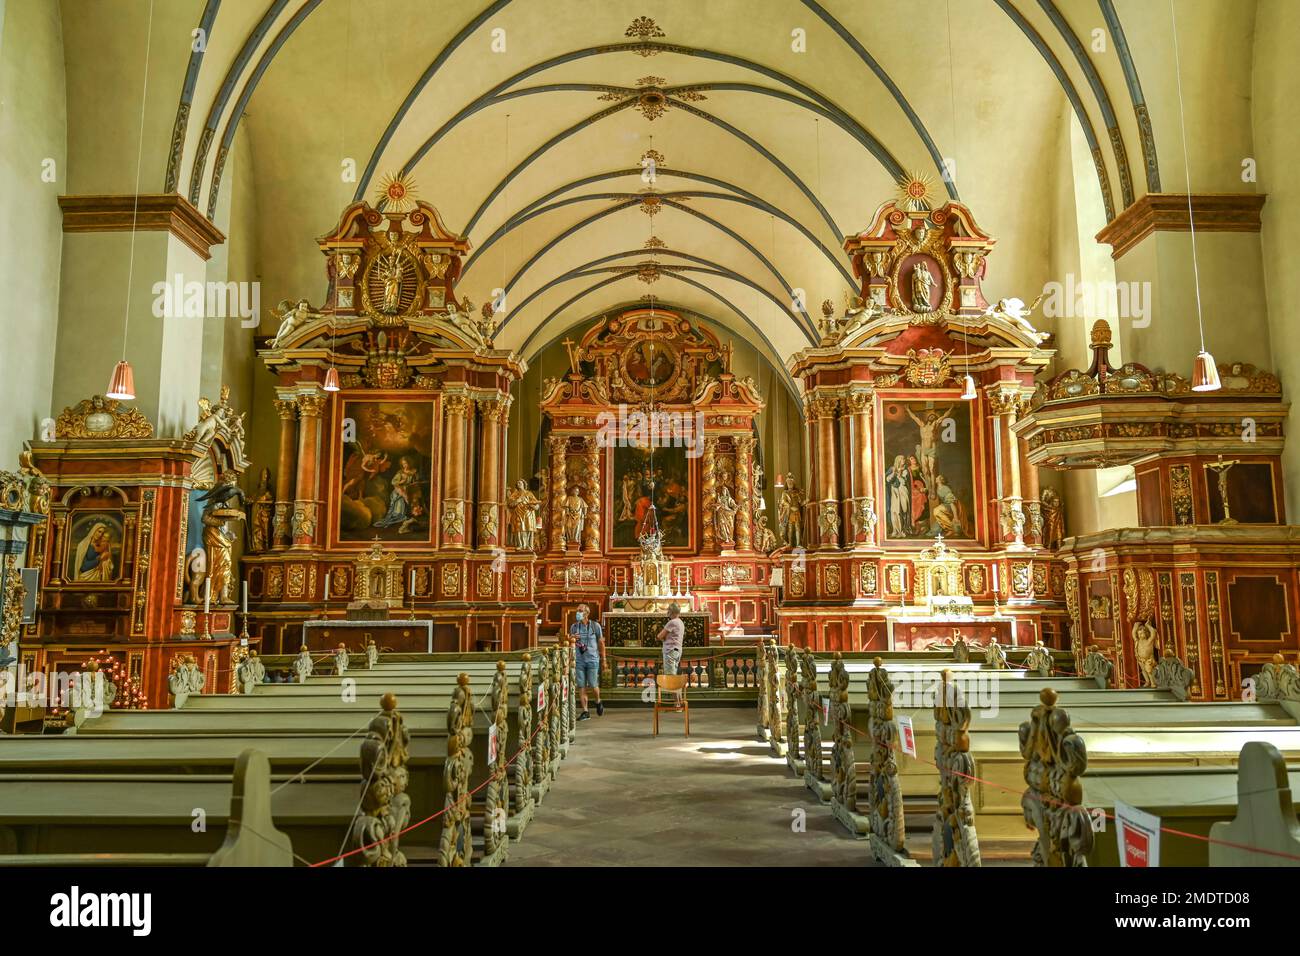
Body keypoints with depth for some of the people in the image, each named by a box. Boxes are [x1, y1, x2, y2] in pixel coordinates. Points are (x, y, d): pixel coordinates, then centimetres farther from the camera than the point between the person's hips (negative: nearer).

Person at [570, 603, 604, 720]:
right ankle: (585, 712, 8)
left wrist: (604, 659, 5)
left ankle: (598, 702, 28)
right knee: (581, 686, 0)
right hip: (579, 660, 3)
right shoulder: (574, 627, 5)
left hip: (592, 659, -2)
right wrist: (571, 639, -9)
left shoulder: (595, 626, -1)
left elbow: (601, 643, 5)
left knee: (593, 685, -3)